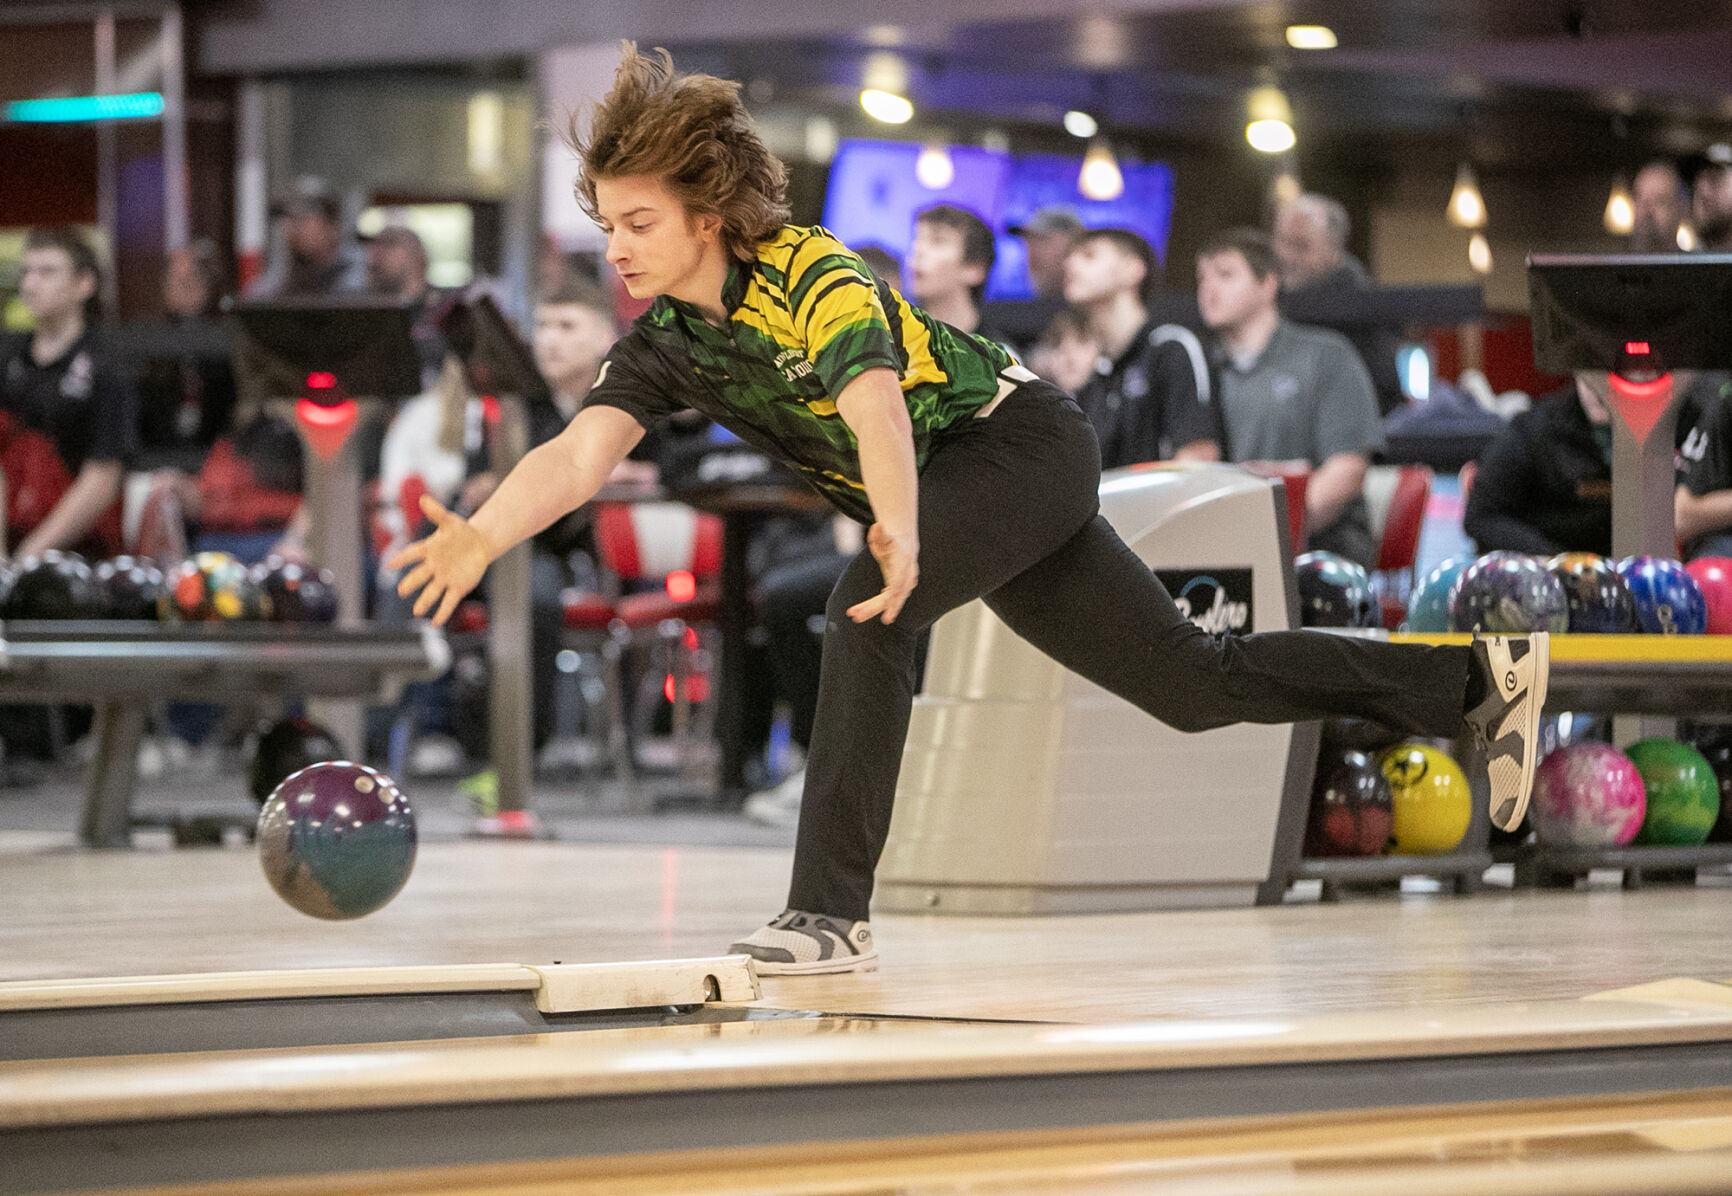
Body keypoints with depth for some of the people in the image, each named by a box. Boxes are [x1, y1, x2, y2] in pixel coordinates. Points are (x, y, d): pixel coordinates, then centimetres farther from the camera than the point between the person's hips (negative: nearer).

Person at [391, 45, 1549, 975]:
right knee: (1196, 684, 13)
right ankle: (1478, 678, 27)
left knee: (866, 609, -32)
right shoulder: (663, 344, -6)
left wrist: (898, 536, -65)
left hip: (1022, 439, -8)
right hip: (949, 484, 8)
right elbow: (580, 452, -21)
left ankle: (833, 914, -30)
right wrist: (485, 536, -40)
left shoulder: (812, 276, -28)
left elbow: (877, 411, -46)